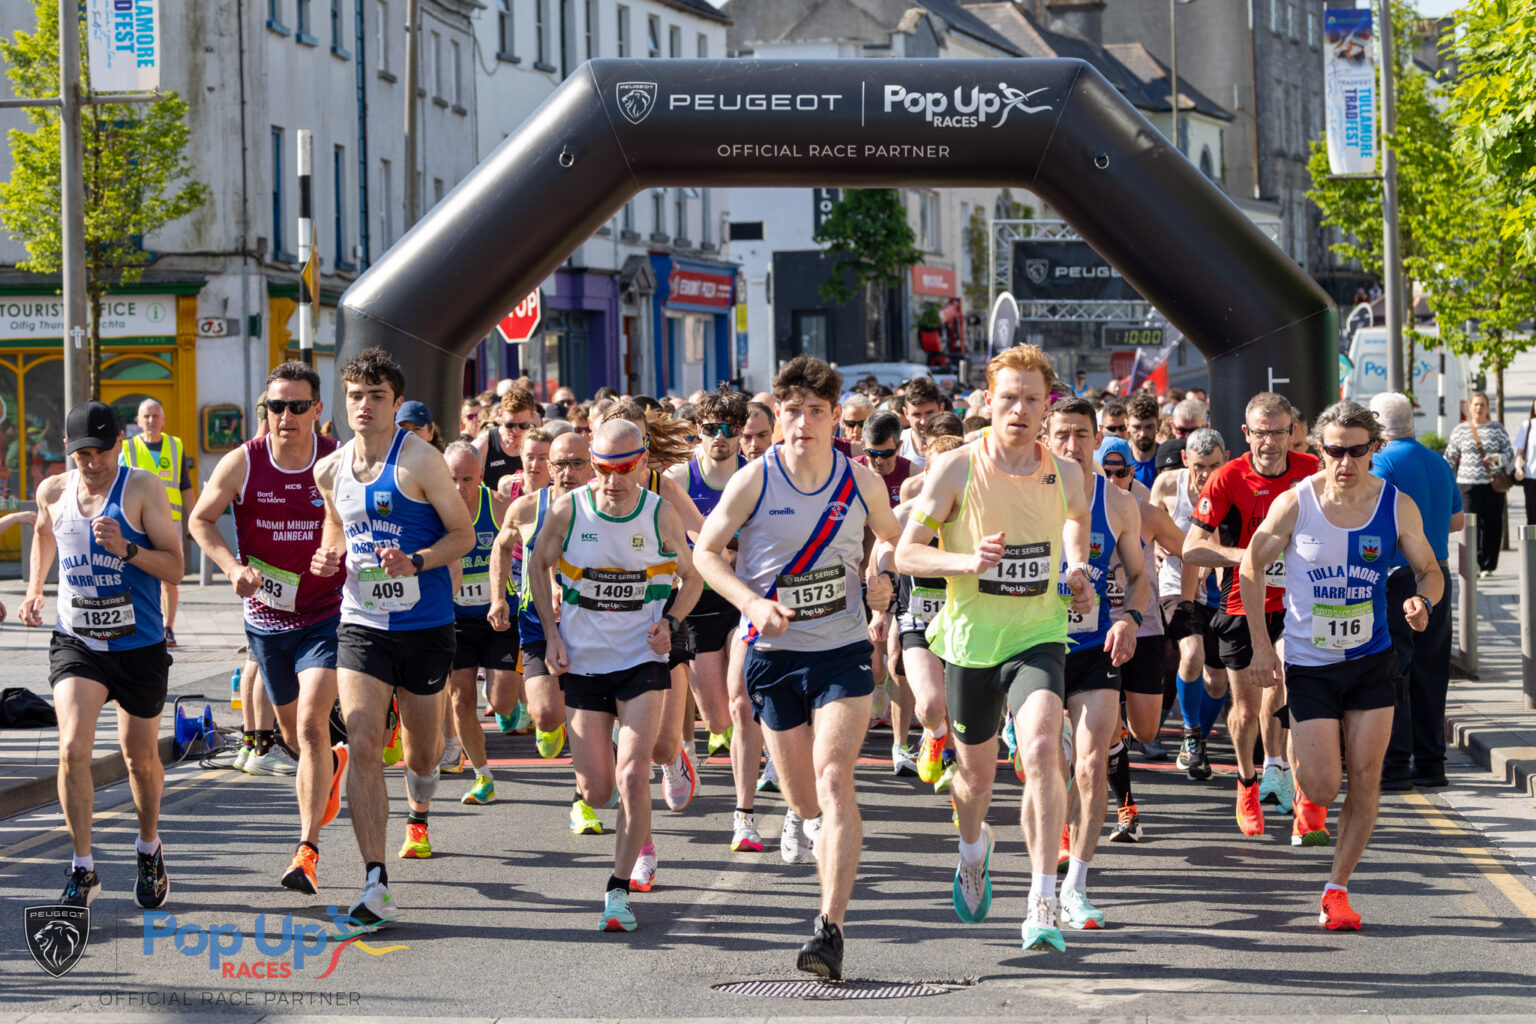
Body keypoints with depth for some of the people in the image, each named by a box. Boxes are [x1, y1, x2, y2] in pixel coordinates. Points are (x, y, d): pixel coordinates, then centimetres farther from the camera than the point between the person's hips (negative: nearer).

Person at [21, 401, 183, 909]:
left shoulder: (143, 488, -9)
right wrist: (34, 591, 18)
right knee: (72, 748, -17)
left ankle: (150, 850, 39)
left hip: (139, 644, -1)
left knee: (141, 757, 12)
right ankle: (82, 871, -7)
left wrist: (126, 549, -26)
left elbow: (175, 567, -12)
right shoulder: (53, 492, 2)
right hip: (76, 642, 1)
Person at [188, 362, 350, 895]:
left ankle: (307, 849, -18)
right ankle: (331, 766, 52)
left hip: (326, 616, -3)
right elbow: (201, 519, 4)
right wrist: (233, 568, -11)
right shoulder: (242, 464, -7)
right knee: (293, 731, 16)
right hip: (266, 618, 3)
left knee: (312, 722, -19)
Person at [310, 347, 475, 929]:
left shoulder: (419, 461, -10)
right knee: (361, 742, -16)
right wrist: (328, 557, 0)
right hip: (362, 624, 2)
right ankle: (375, 883, -18)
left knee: (422, 747, 14)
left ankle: (418, 815, 52)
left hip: (425, 625, -2)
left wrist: (416, 562, -23)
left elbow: (464, 534, -6)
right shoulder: (330, 470, 4)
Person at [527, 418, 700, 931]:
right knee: (596, 791, 3)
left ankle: (619, 889, -4)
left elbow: (690, 576, 8)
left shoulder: (661, 515, -8)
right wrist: (551, 634, 1)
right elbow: (538, 564, 9)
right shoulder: (569, 509, -8)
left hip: (642, 660, -1)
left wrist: (671, 623, -9)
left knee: (631, 778, -16)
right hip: (583, 661, 1)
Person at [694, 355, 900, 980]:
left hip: (843, 652, -1)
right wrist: (753, 603, -16)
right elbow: (705, 551, -1)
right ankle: (801, 817, 51)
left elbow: (893, 542, 17)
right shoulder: (754, 482, -9)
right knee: (802, 793, 9)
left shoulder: (862, 483, -3)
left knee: (833, 778, -18)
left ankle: (831, 929, -24)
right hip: (773, 652, 1)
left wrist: (882, 591, -1)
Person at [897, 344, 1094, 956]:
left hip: (1038, 637, 0)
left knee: (1041, 750, -24)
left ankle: (1043, 906, -24)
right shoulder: (956, 469, -10)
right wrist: (966, 561, -25)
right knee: (976, 769, 16)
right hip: (971, 637, 0)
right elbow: (905, 553, -8)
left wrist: (1077, 569, 6)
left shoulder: (1065, 473, -2)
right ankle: (973, 849, 53)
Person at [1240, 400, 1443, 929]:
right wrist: (1261, 646, -4)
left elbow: (1430, 571, 5)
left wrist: (1423, 602, -20)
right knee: (1324, 785, -7)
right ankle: (1306, 794, 32)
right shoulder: (1294, 504, -12)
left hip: (1372, 661, 2)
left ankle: (1337, 890, 11)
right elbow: (1251, 567, 0)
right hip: (1309, 663, -2)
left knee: (1365, 777, -2)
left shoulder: (1397, 506, -8)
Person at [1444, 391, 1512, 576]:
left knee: (1493, 526, -1)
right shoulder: (1460, 430, 9)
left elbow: (1509, 453, 6)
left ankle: (1488, 566, 8)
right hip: (1468, 484, -1)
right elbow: (1450, 458, 13)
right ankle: (1474, 566, -15)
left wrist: (1497, 458, -15)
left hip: (1493, 484, 1)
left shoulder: (1497, 428, 8)